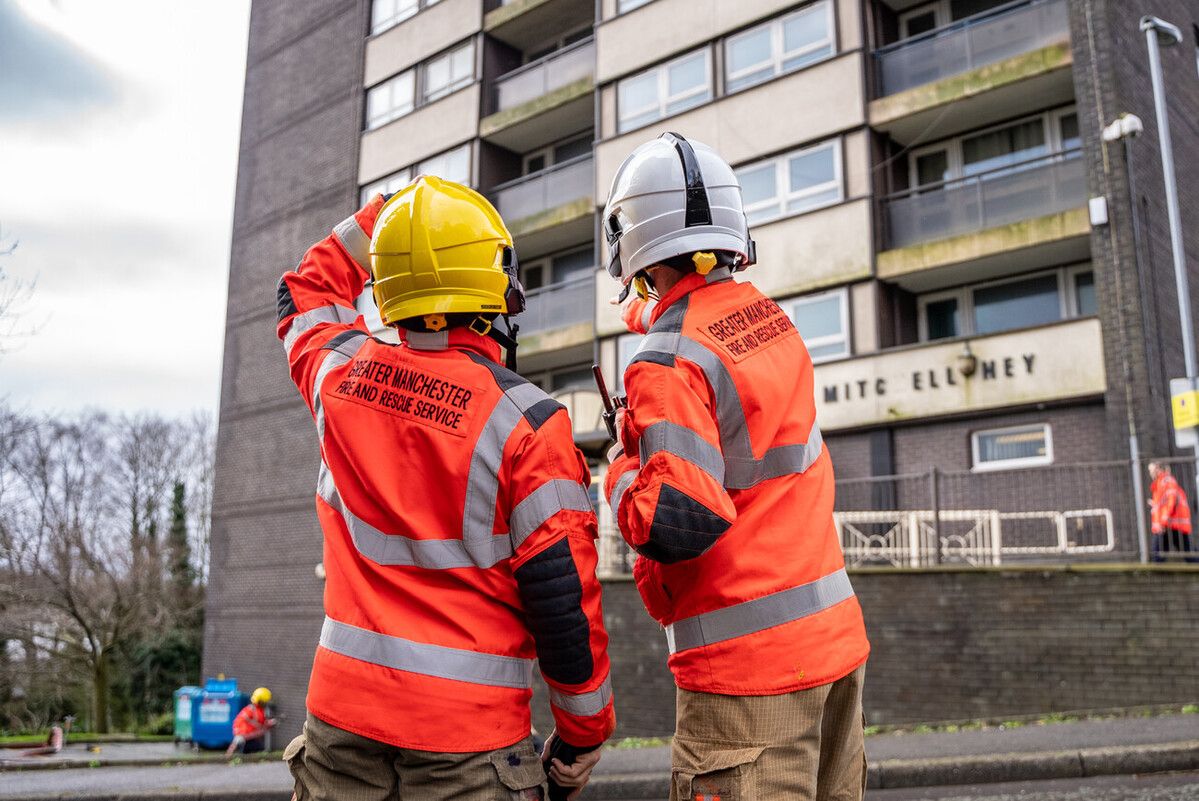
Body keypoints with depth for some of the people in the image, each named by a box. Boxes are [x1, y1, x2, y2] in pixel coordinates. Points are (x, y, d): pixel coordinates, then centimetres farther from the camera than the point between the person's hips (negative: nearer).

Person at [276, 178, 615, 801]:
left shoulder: (342, 375, -2)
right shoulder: (525, 420, -15)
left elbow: (308, 293, 24)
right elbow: (564, 598, -12)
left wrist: (379, 216, 26)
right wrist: (583, 734, 1)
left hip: (343, 708, 4)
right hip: (467, 737, -4)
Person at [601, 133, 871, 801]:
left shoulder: (670, 363, -17)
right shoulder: (775, 321, 4)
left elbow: (679, 525, -24)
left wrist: (621, 471, -6)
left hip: (749, 669, -8)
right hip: (835, 635, 8)